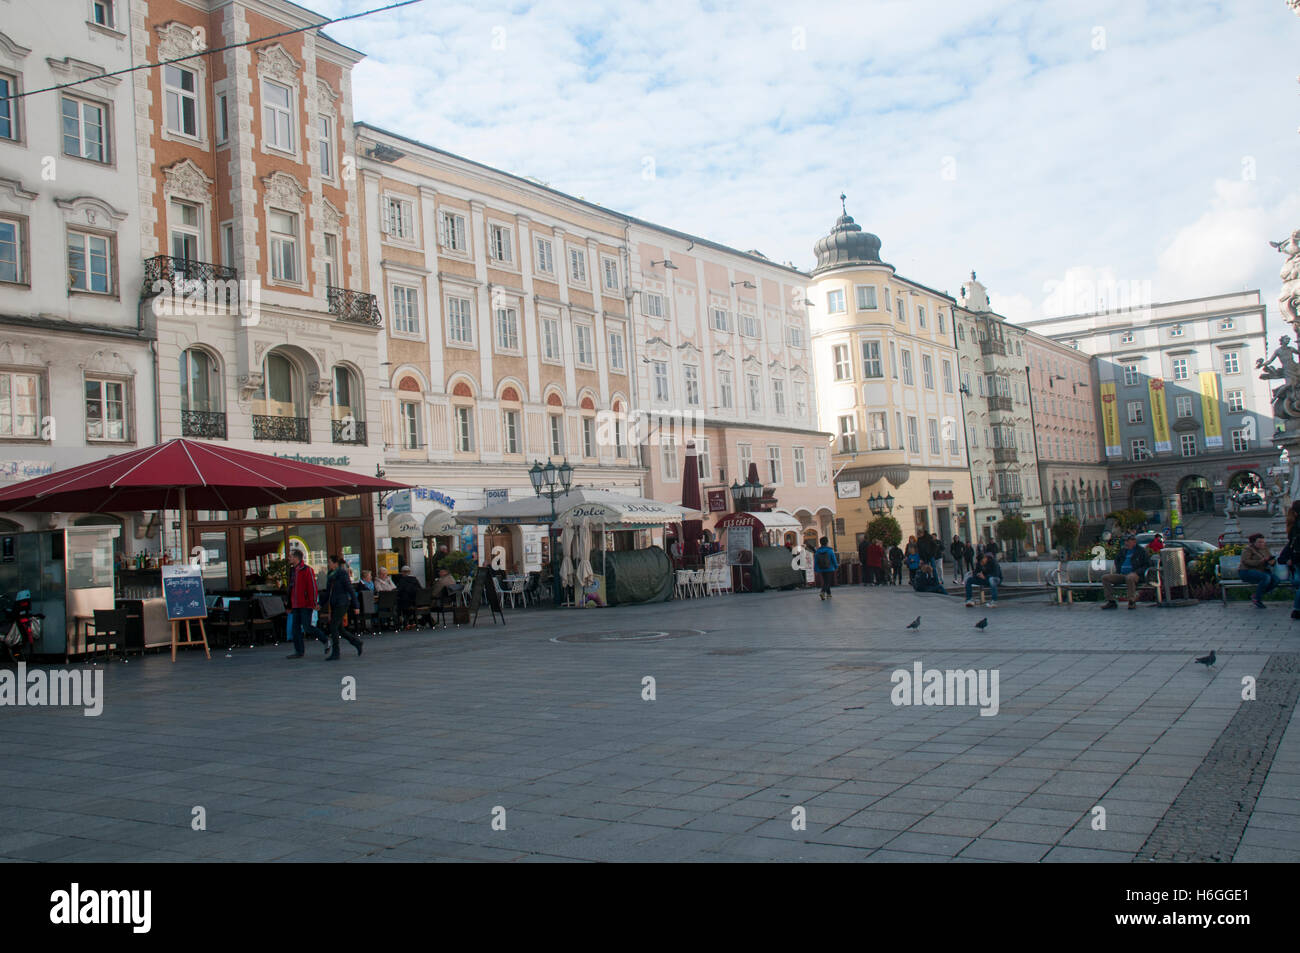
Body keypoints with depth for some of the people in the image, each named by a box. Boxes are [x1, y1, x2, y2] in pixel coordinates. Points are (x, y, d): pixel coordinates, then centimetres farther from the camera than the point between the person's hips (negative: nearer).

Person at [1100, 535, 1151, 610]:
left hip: (1134, 574, -6)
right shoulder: (1123, 551, 21)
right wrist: (1118, 570, 21)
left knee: (1129, 578, -43)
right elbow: (1117, 559, 39)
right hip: (1121, 574, 6)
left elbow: (1148, 565, 1)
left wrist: (1137, 572, -12)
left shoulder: (1141, 551, 4)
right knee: (1105, 578, -14)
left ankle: (1132, 602, -31)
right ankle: (1111, 602, -15)